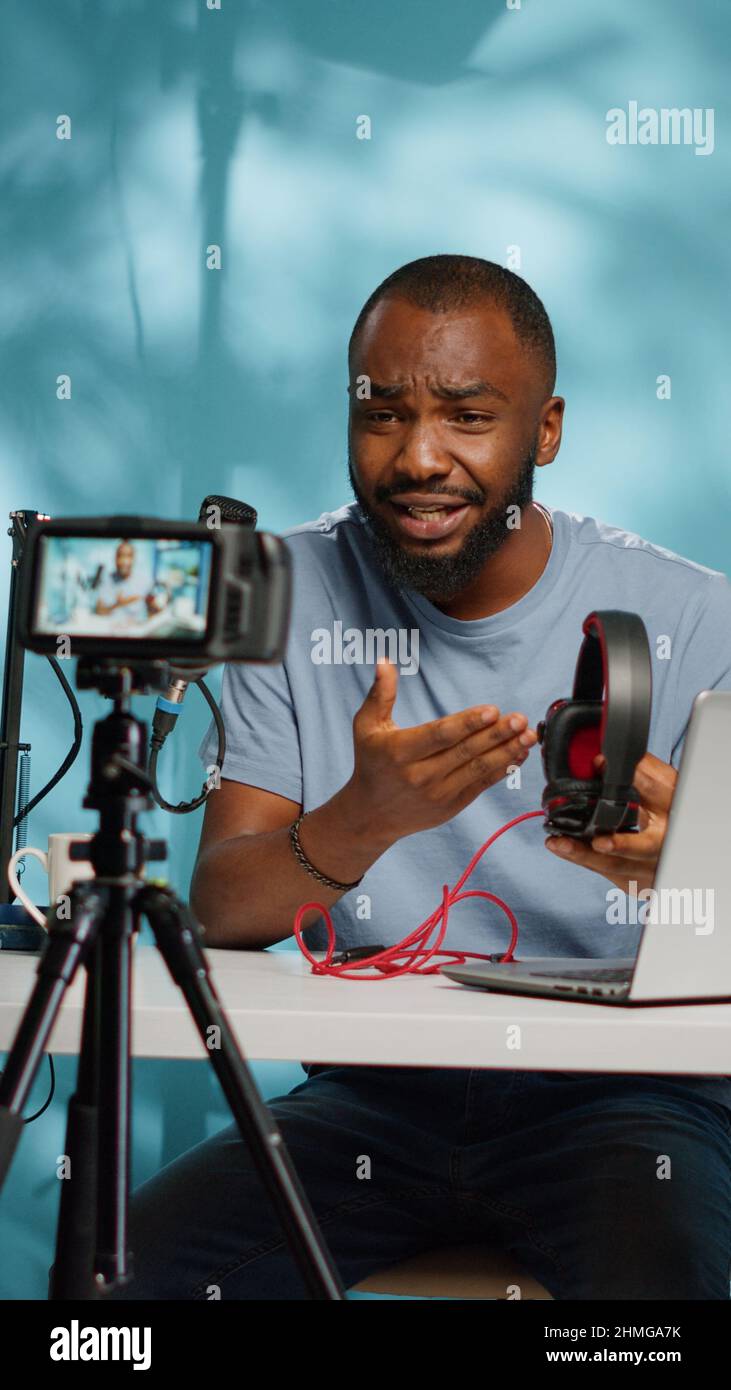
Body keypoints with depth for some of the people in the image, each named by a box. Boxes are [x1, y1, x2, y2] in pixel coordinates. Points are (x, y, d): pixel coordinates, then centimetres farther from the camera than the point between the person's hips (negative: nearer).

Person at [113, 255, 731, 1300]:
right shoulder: (294, 589, 3)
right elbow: (220, 912, -5)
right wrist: (362, 822, -27)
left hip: (621, 1093, -2)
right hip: (373, 1088, 2)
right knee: (136, 1259, -21)